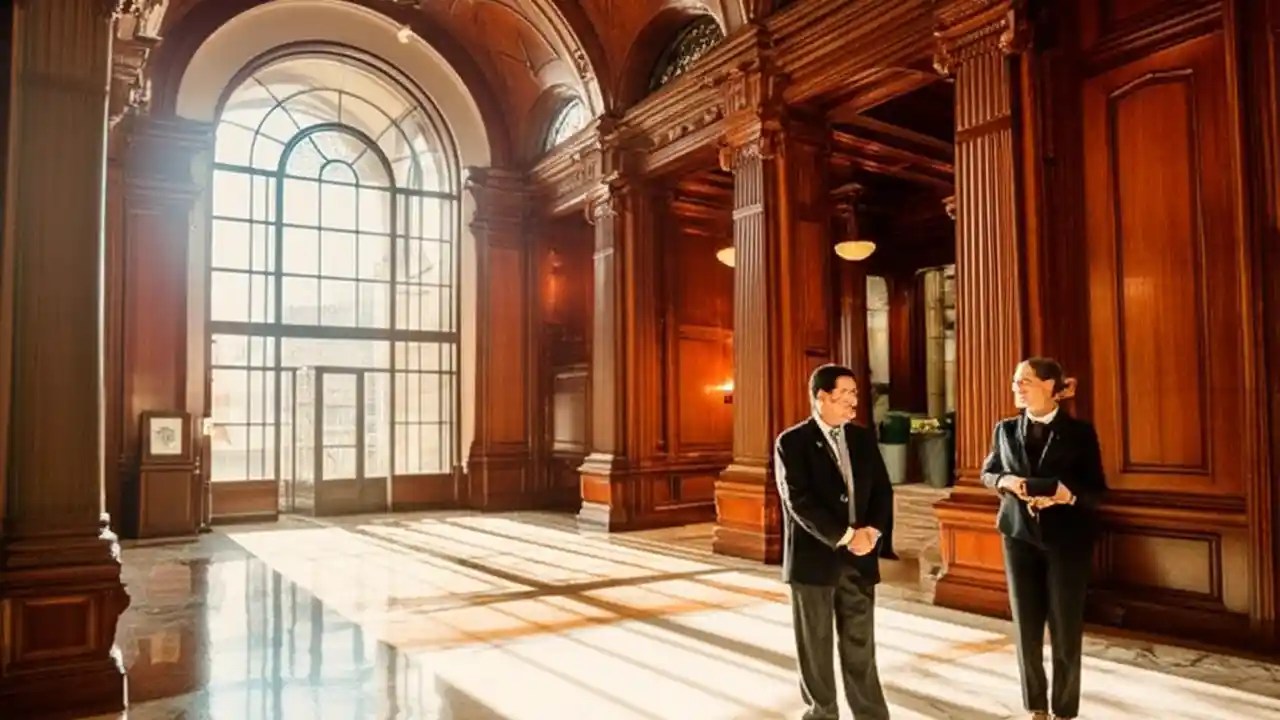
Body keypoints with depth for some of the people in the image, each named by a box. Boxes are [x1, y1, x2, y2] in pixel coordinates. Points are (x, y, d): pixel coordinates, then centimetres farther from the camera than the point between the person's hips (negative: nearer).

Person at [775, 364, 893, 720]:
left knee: (860, 645, 10)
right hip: (814, 558, -4)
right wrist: (845, 536, -19)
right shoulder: (792, 442, -9)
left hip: (860, 559, 4)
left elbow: (882, 490, 6)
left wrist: (872, 531, -11)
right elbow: (800, 502, -16)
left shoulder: (864, 438, 8)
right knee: (816, 646, 9)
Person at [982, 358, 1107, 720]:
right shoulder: (1006, 429, 4)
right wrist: (1005, 481, -9)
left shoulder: (1079, 432, -5)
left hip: (1066, 539, -2)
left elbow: (1096, 490, -3)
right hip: (1020, 535, 3)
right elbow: (987, 472, 13)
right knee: (1026, 627, 7)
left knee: (1066, 629, 6)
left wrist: (1068, 494, -24)